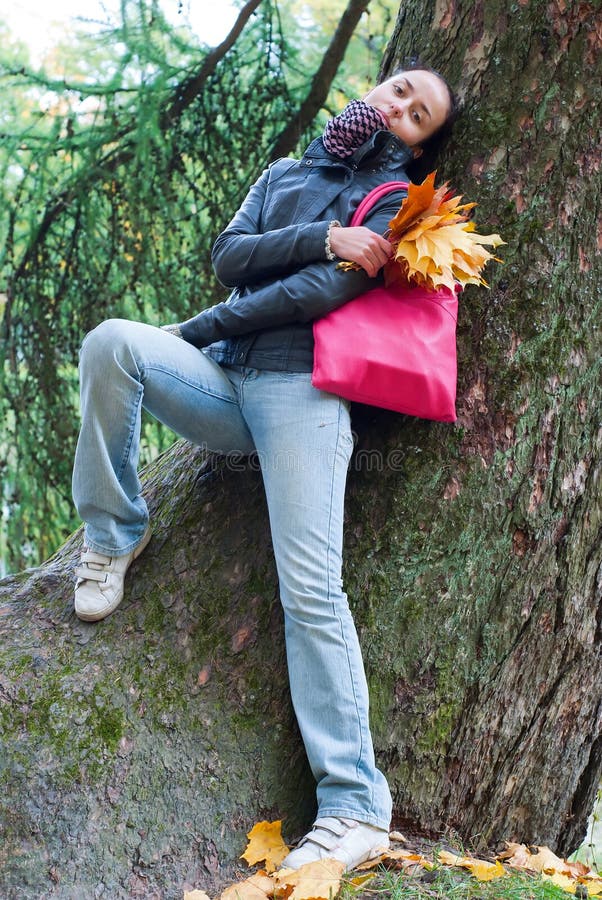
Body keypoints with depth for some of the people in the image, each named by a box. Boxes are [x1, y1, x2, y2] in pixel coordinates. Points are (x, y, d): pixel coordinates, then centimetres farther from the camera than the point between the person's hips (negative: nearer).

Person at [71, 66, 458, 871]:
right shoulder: (285, 173, 24)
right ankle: (114, 533, -7)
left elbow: (323, 289, -8)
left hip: (301, 391, -5)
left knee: (311, 592, -16)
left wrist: (198, 331, -5)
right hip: (223, 384, 5)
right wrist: (322, 237, -8)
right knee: (110, 342, -23)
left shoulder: (393, 198, 8)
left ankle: (355, 807, -15)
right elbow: (228, 255, 7)